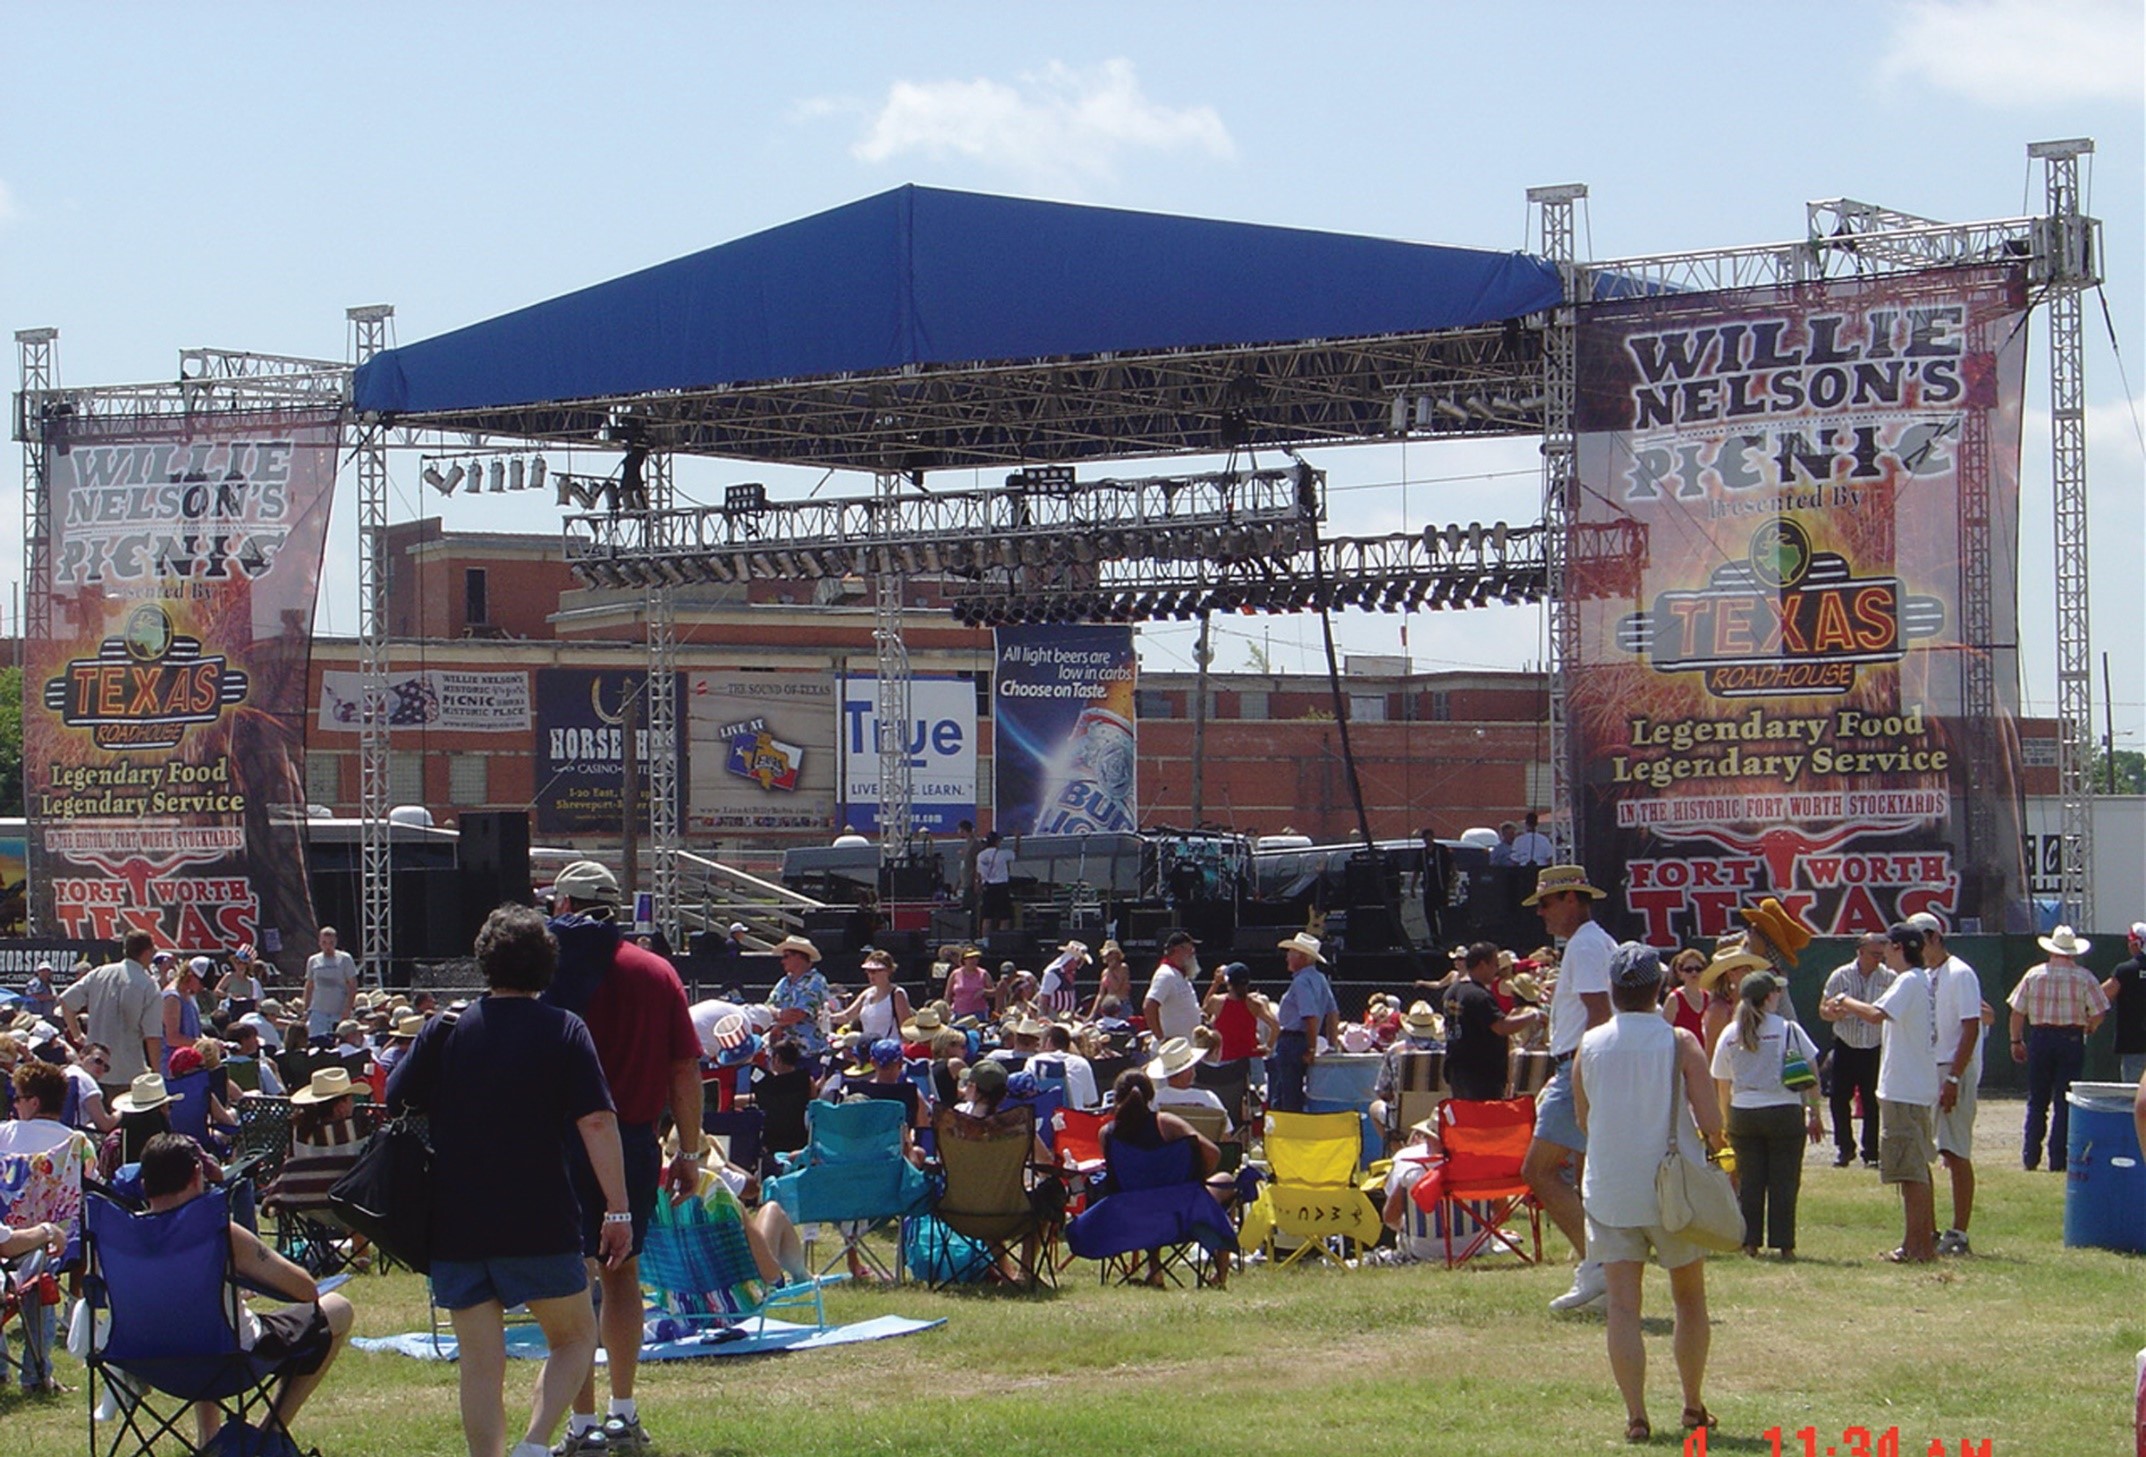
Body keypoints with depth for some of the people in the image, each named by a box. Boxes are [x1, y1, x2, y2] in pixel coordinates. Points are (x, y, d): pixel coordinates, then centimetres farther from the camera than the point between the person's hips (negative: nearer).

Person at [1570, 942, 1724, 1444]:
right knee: (1690, 1297, 15)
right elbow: (1710, 1121, -12)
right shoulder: (1680, 1042, -9)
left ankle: (1635, 1415, -7)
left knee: (1622, 1303, 0)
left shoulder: (1590, 1045, -1)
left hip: (1608, 1190, 1)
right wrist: (1712, 1144, 10)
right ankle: (1693, 1406, 20)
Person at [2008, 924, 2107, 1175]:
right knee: (2064, 1102, 3)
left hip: (2040, 1038, 2)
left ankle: (2030, 1156, 11)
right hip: (2072, 1039, -2)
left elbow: (2017, 1011, 1)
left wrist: (2016, 1041, 10)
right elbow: (2099, 1013, -7)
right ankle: (2058, 1159, 0)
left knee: (2037, 1101, 12)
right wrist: (2088, 1029, 13)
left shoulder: (2034, 975, 0)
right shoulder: (2084, 977, -5)